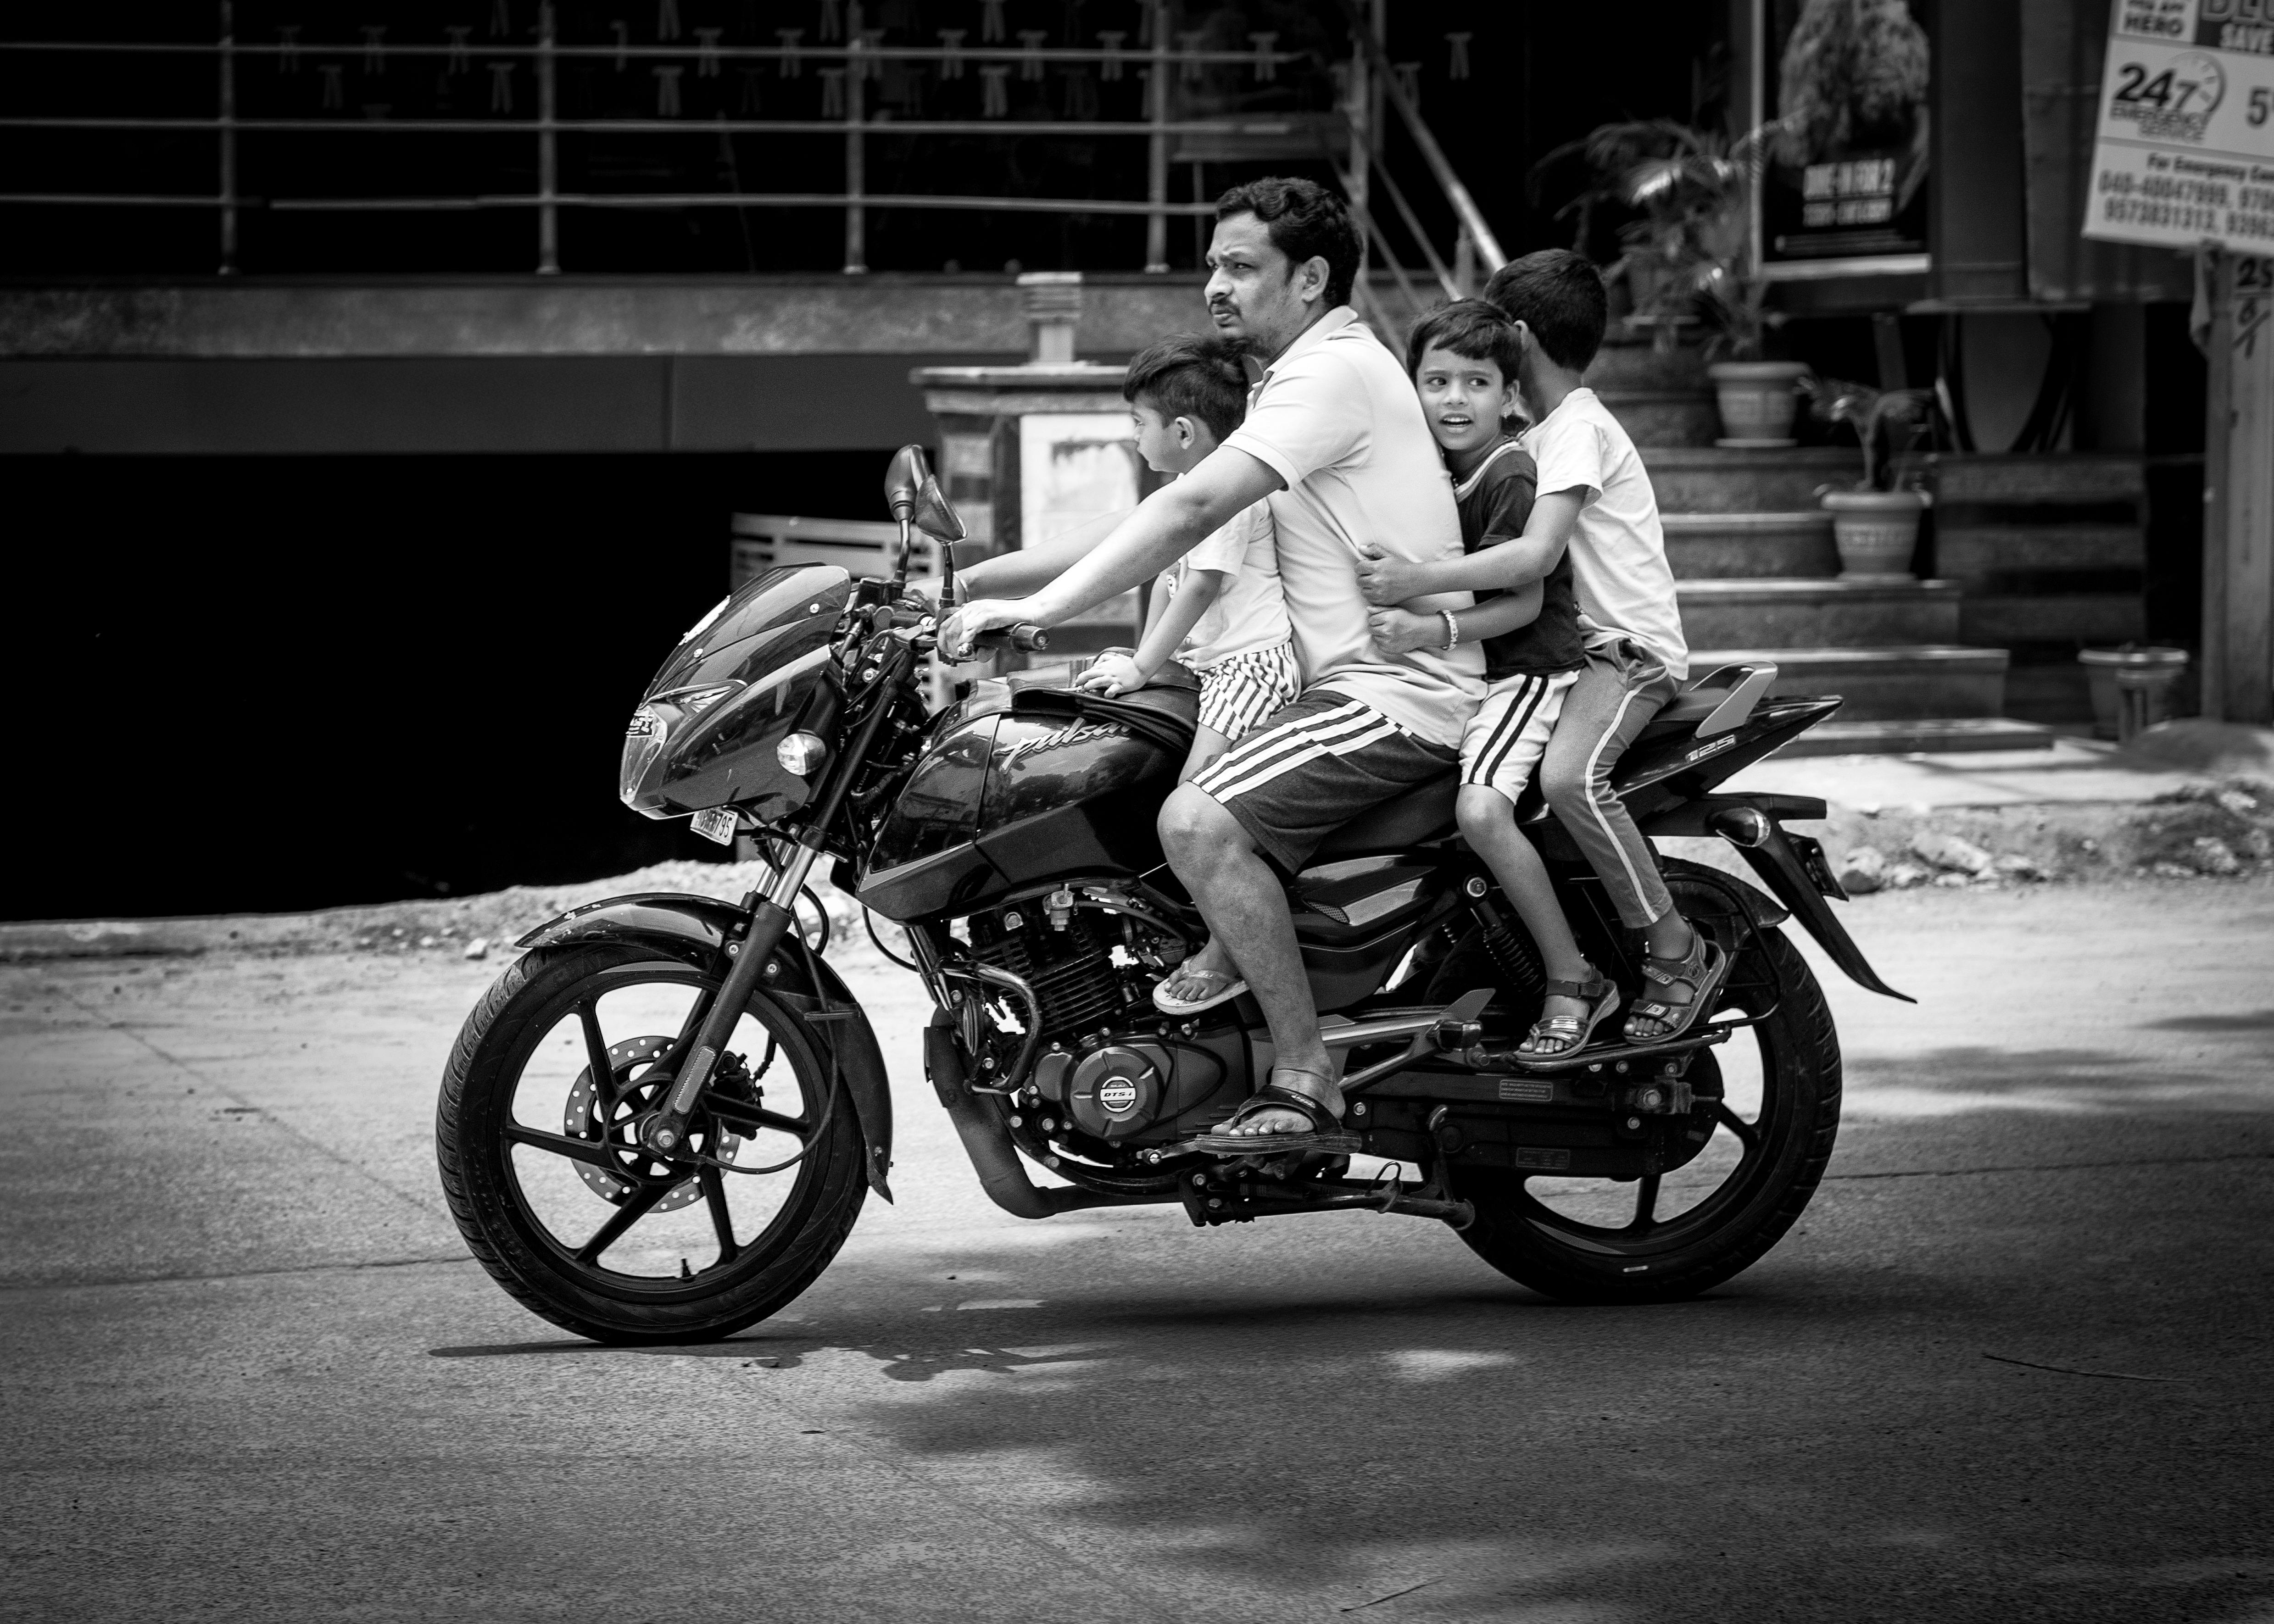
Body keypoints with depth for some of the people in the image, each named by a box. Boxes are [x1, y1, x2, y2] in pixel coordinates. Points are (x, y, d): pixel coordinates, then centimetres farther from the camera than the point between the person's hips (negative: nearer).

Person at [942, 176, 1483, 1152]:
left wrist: (1038, 608, -25)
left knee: (1198, 822, -28)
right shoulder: (1321, 368, 21)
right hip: (1365, 684, 11)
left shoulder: (1332, 373, -14)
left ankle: (1306, 1088, -25)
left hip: (1396, 695, -11)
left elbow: (1190, 511, -23)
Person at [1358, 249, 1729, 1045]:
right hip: (1573, 644, 11)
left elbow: (1534, 552, -27)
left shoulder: (1578, 428, -13)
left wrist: (1420, 582, -34)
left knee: (1568, 775, -32)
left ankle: (1680, 952, -24)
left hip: (1632, 648, -11)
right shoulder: (1546, 430, 19)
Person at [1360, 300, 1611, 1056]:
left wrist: (1432, 629, -31)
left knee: (1481, 809, -30)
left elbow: (1524, 600, -20)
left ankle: (1574, 983, -19)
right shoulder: (1433, 471, 12)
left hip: (1529, 667, -10)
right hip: (1455, 677, 10)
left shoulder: (1511, 476, -16)